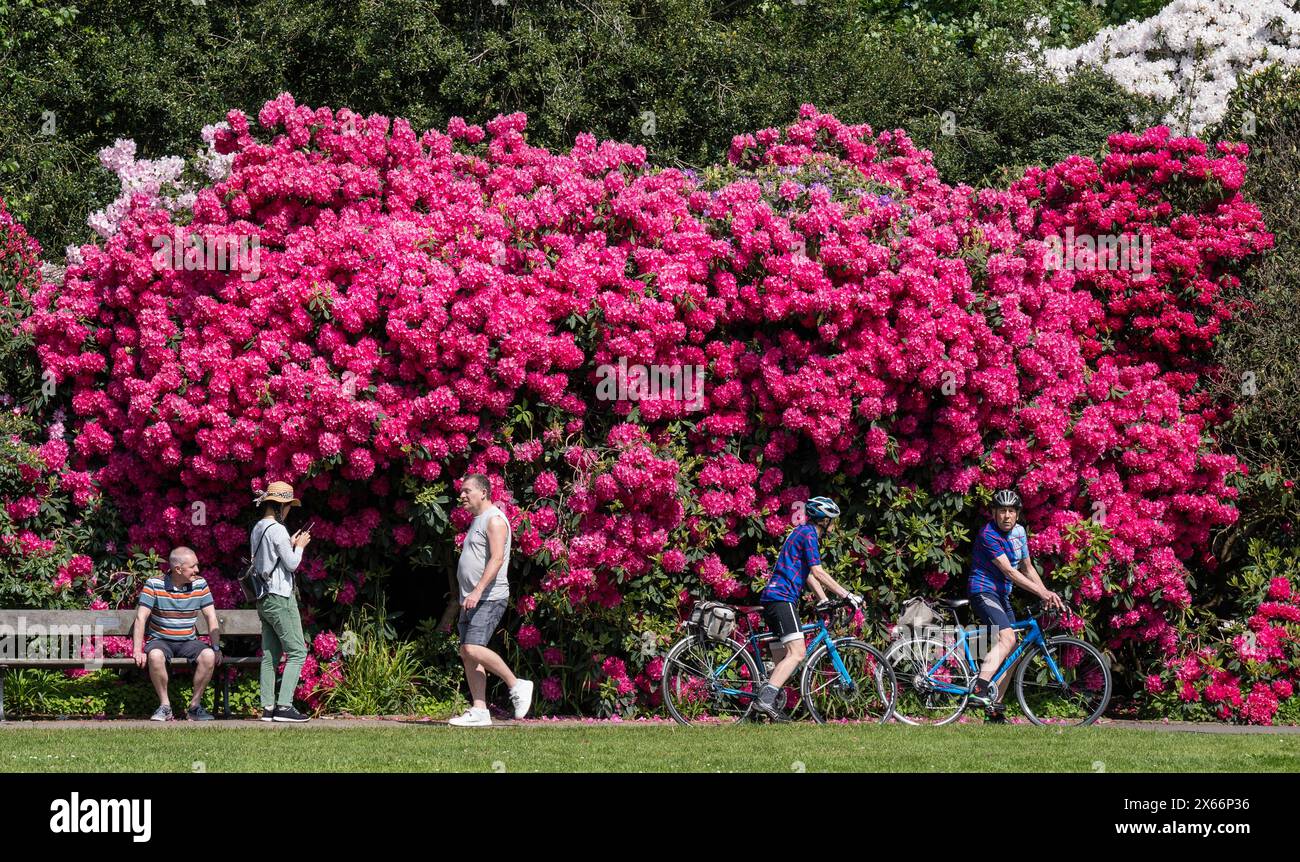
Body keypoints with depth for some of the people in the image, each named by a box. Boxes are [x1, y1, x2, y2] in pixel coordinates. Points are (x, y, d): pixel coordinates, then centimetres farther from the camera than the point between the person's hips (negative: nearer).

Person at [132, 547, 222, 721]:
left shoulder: (200, 585, 1)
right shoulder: (154, 585, -9)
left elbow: (211, 617, 3)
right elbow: (141, 618, -12)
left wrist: (216, 648, -9)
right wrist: (137, 651, -21)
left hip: (189, 641, 2)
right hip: (160, 640, -2)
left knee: (208, 656, -29)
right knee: (155, 656, -37)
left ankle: (195, 706, -14)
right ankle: (165, 706, -20)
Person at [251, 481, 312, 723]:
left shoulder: (258, 528, 12)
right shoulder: (277, 529, -14)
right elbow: (291, 564, -13)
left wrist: (290, 544, 17)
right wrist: (299, 546, 3)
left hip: (264, 600, 9)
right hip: (280, 597, -9)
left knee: (270, 654, 8)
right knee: (297, 651, -6)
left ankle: (268, 707, 5)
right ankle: (284, 706, -14)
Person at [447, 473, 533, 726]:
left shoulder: (494, 520, -10)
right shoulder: (477, 521, 22)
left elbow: (497, 558, -21)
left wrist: (478, 591, -29)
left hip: (489, 598, -10)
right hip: (472, 600, 10)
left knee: (473, 649, -21)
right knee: (467, 654, 3)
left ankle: (517, 685, -9)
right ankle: (479, 711, 2)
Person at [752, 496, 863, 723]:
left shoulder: (804, 532, 26)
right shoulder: (808, 533, -6)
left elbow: (809, 575, 28)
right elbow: (818, 572, -12)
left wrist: (825, 601, 20)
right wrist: (847, 595, -9)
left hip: (771, 599, 11)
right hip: (782, 599, -11)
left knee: (781, 660, 8)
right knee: (797, 653, -19)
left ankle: (767, 704, 2)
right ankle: (766, 699, -29)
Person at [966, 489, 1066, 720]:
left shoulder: (1018, 532, 8)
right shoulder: (989, 534, -18)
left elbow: (1027, 568, 16)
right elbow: (1009, 571, -23)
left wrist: (1047, 594, 4)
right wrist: (1040, 591, -27)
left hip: (1002, 595, 9)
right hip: (983, 591, -9)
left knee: (1012, 652, 6)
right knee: (1007, 638, -30)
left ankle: (995, 708, 11)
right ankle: (980, 688, -40)